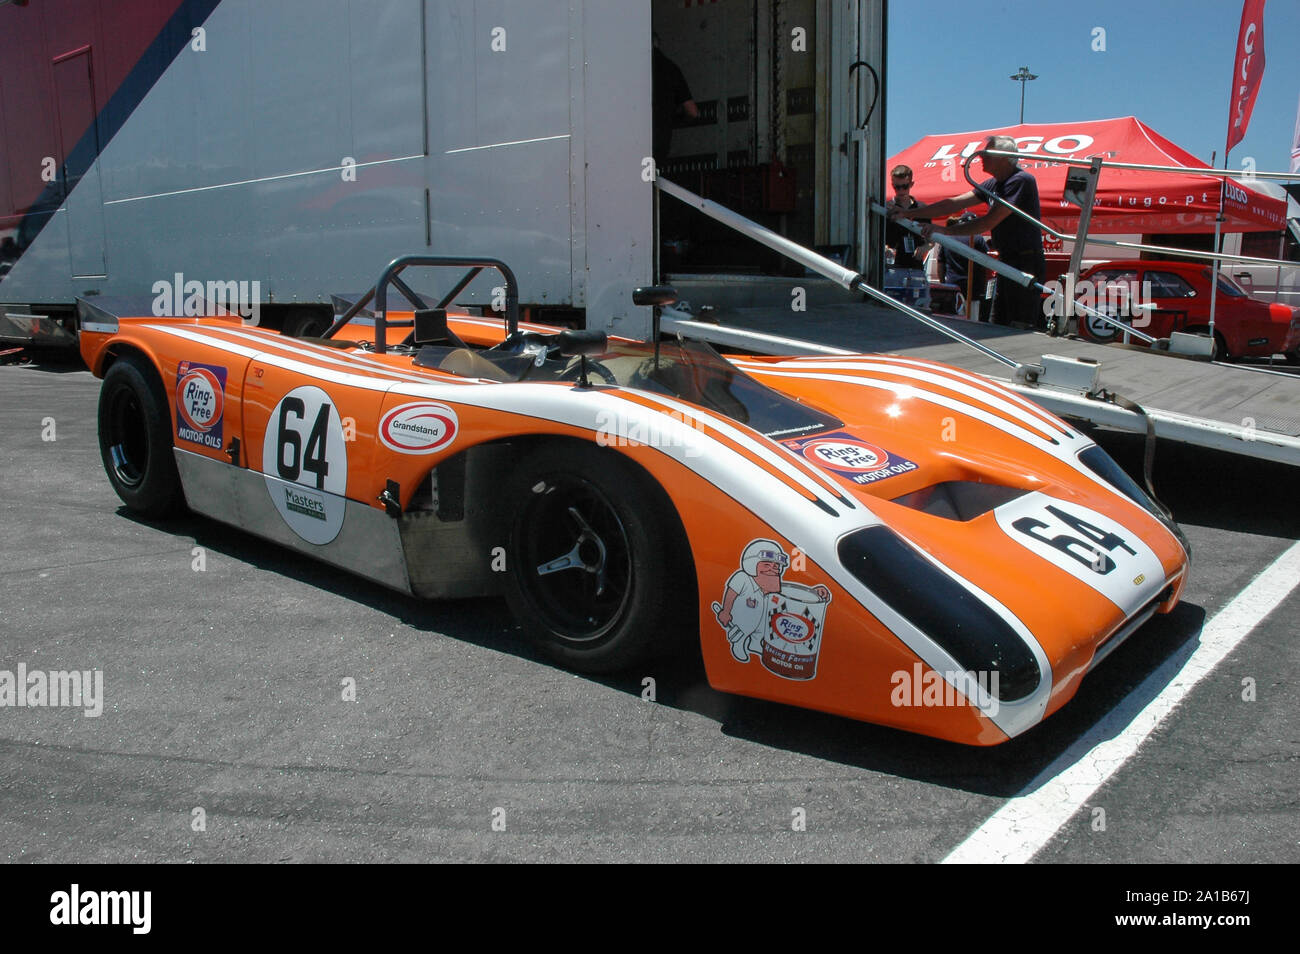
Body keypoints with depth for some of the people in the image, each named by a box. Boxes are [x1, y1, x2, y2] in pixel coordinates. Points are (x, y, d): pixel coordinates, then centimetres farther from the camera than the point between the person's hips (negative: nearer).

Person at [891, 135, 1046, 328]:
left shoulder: (1021, 181, -15)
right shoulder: (993, 184, 13)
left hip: (1026, 263, -9)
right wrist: (908, 214, 6)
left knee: (1021, 330, -11)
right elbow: (954, 204, 11)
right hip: (1007, 262, 10)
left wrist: (946, 230, -18)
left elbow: (989, 222, -20)